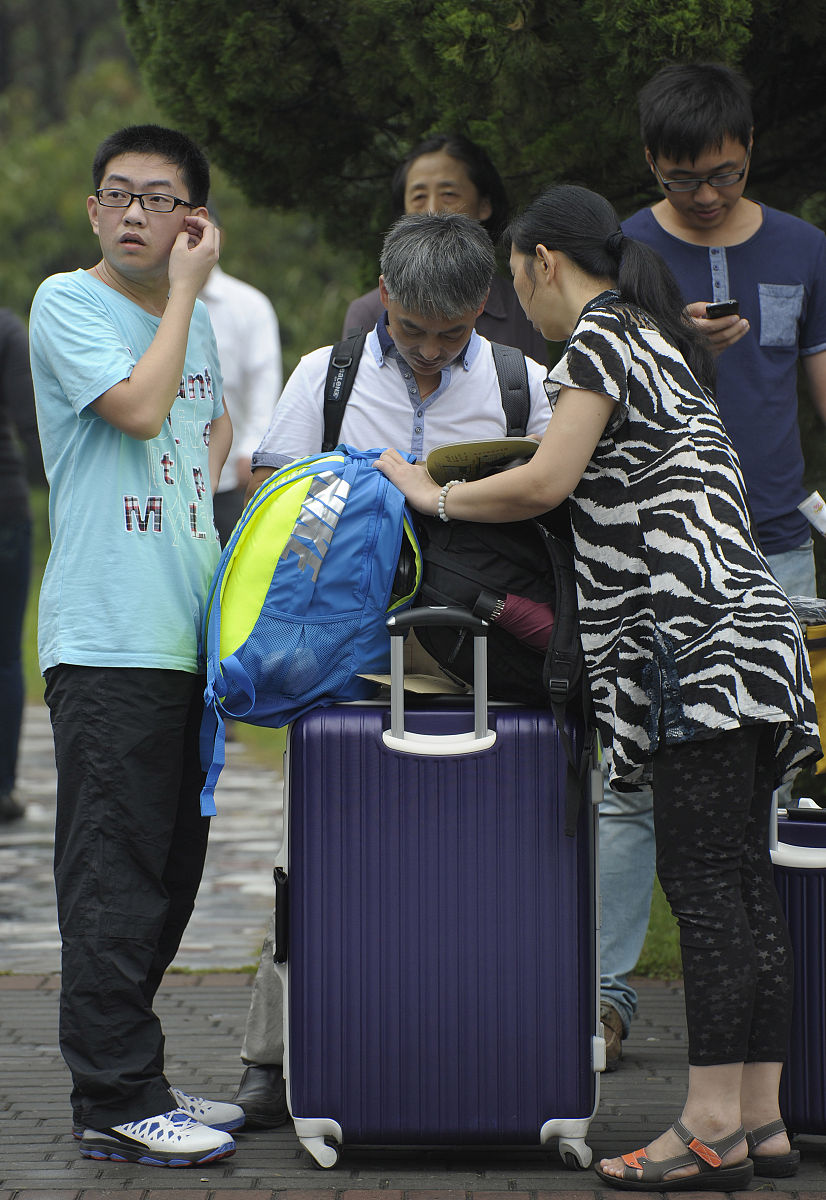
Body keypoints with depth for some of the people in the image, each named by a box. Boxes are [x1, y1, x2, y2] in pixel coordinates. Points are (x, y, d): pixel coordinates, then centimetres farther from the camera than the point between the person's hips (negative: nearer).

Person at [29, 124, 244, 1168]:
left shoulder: (197, 323, 16)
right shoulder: (66, 303, -5)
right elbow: (141, 406, -19)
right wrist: (185, 291, -10)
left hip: (189, 638, 8)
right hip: (106, 640, -8)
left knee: (169, 871, 11)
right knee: (114, 877, -8)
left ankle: (132, 1080, 18)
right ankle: (114, 1103, -6)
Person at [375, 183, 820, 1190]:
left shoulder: (599, 339, -5)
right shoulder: (660, 342, 24)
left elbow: (546, 482, -12)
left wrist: (438, 496, 2)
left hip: (695, 642, -10)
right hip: (744, 635, 10)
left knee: (704, 885, -11)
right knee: (741, 885, 7)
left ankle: (712, 1128, -13)